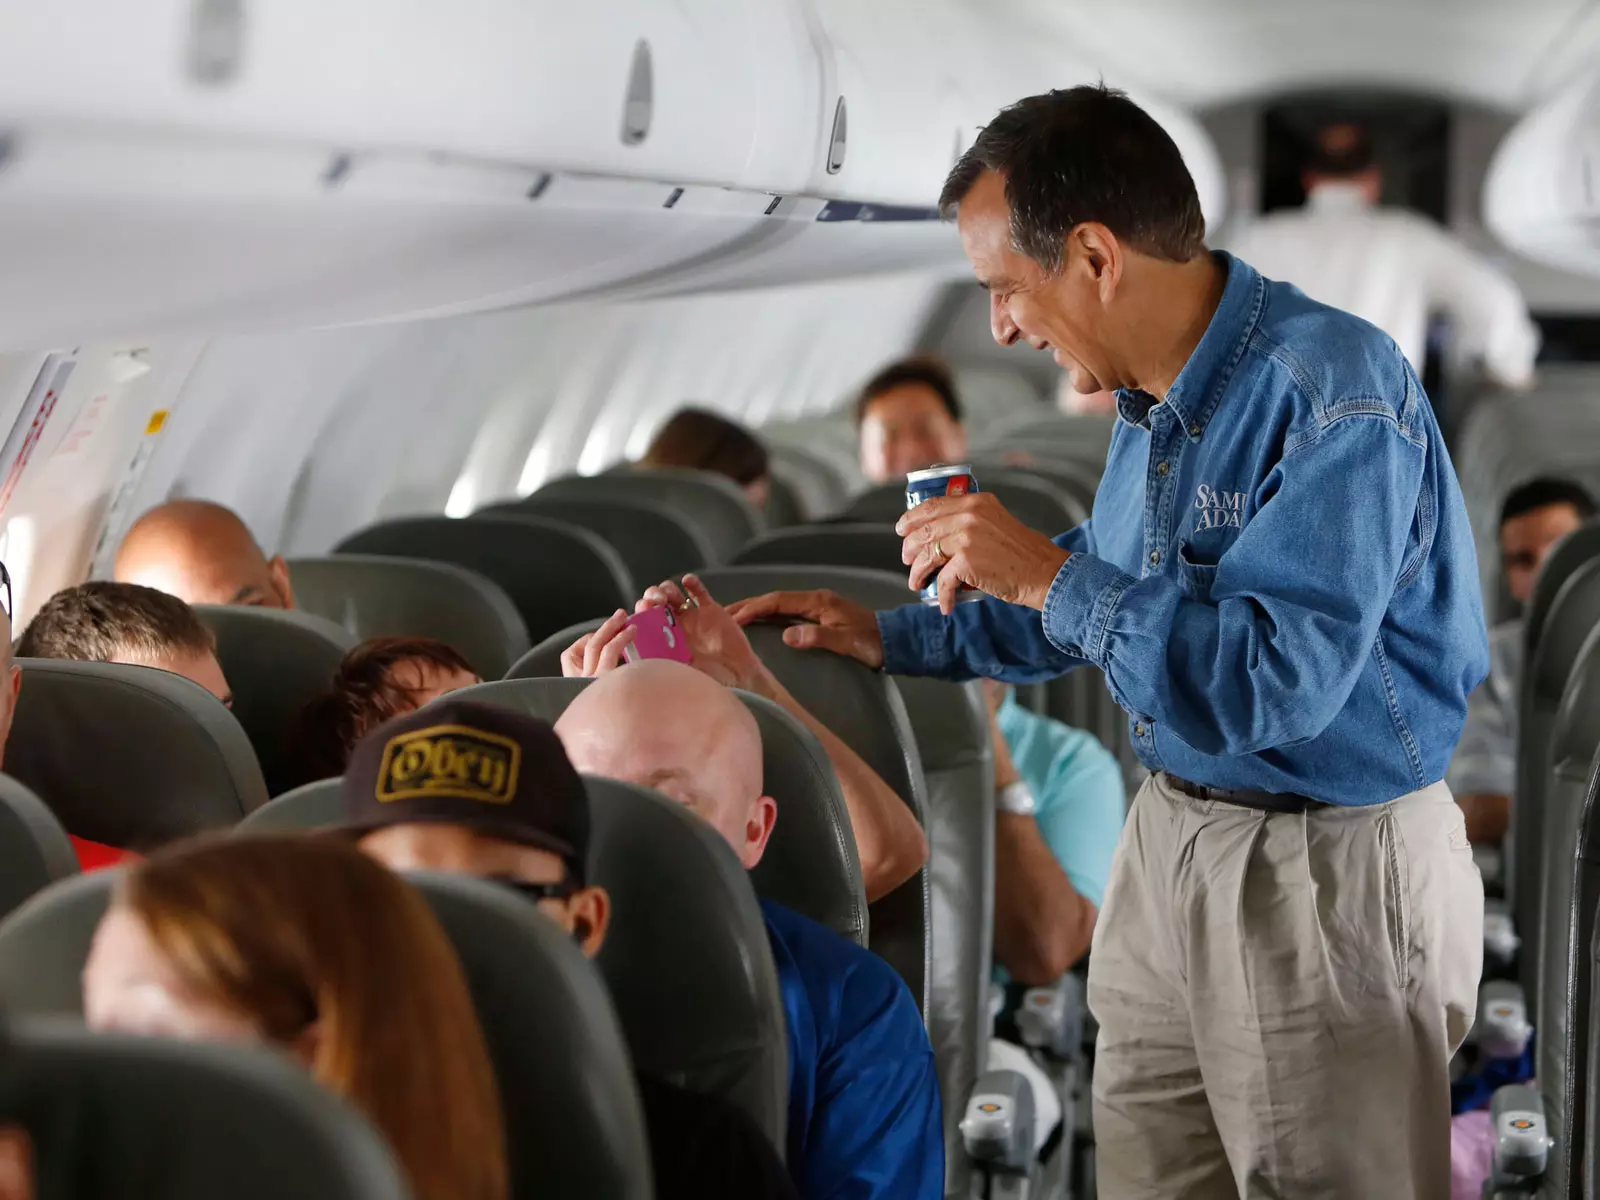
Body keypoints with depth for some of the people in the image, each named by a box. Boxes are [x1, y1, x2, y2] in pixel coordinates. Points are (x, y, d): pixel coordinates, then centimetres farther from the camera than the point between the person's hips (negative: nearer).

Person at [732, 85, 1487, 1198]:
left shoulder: (1333, 391, -23)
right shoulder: (1153, 398, 7)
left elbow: (1269, 680, -31)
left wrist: (1041, 571, -24)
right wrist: (887, 636, 18)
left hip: (1328, 879, -9)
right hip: (1169, 844, 9)